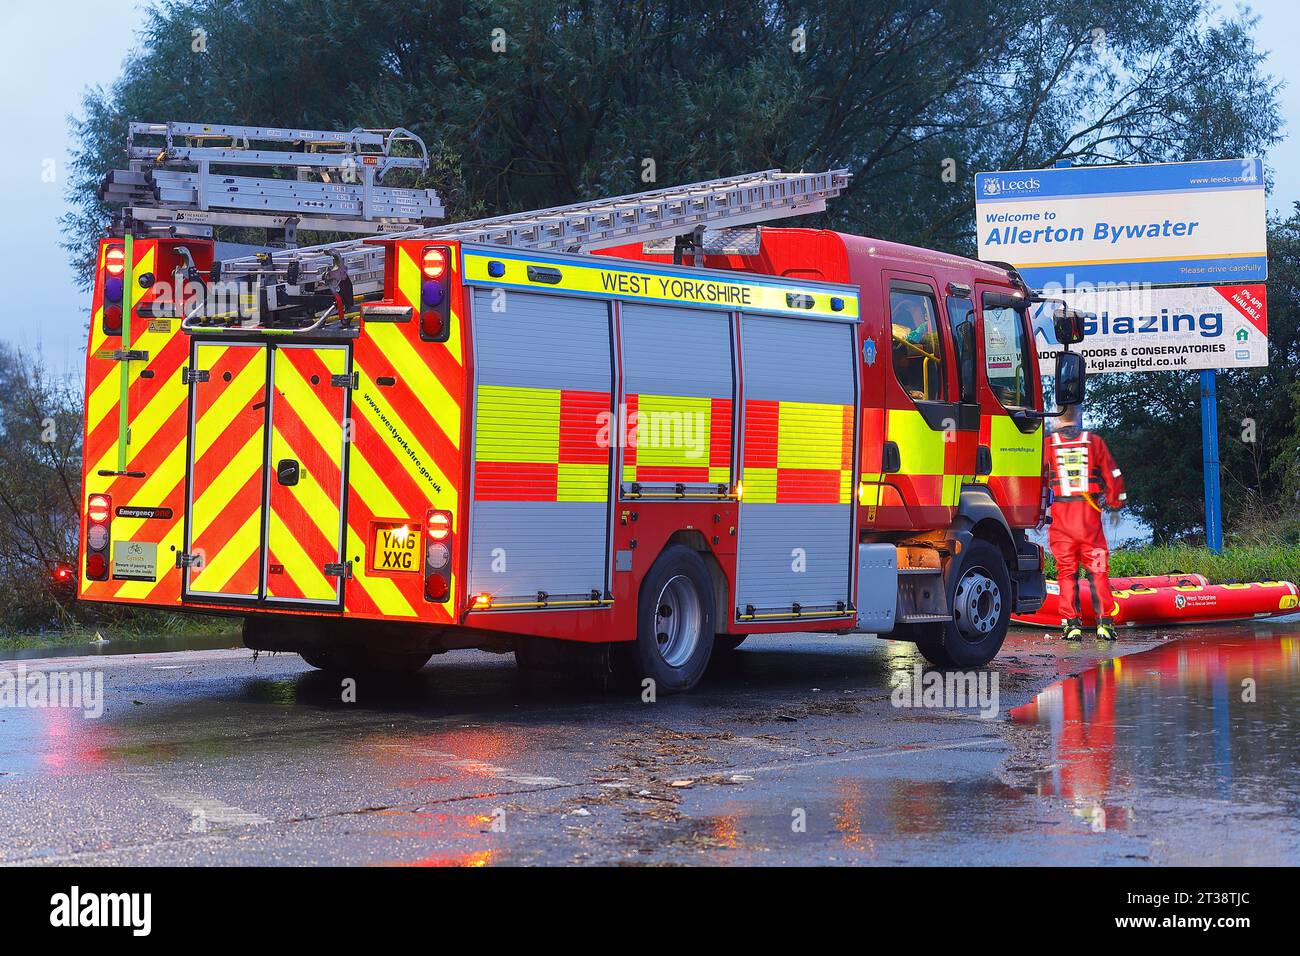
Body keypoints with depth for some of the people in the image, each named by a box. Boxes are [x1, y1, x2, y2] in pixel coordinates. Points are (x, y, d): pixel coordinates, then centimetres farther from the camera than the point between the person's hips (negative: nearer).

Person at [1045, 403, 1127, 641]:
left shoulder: (1048, 445, 0)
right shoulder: (1094, 441, 2)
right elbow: (1113, 475, 6)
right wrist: (1115, 502, 21)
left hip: (1060, 517, 0)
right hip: (1089, 515, 0)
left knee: (1067, 570, 6)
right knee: (1098, 569, 7)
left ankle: (1071, 623, 1)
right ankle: (1105, 621, 1)